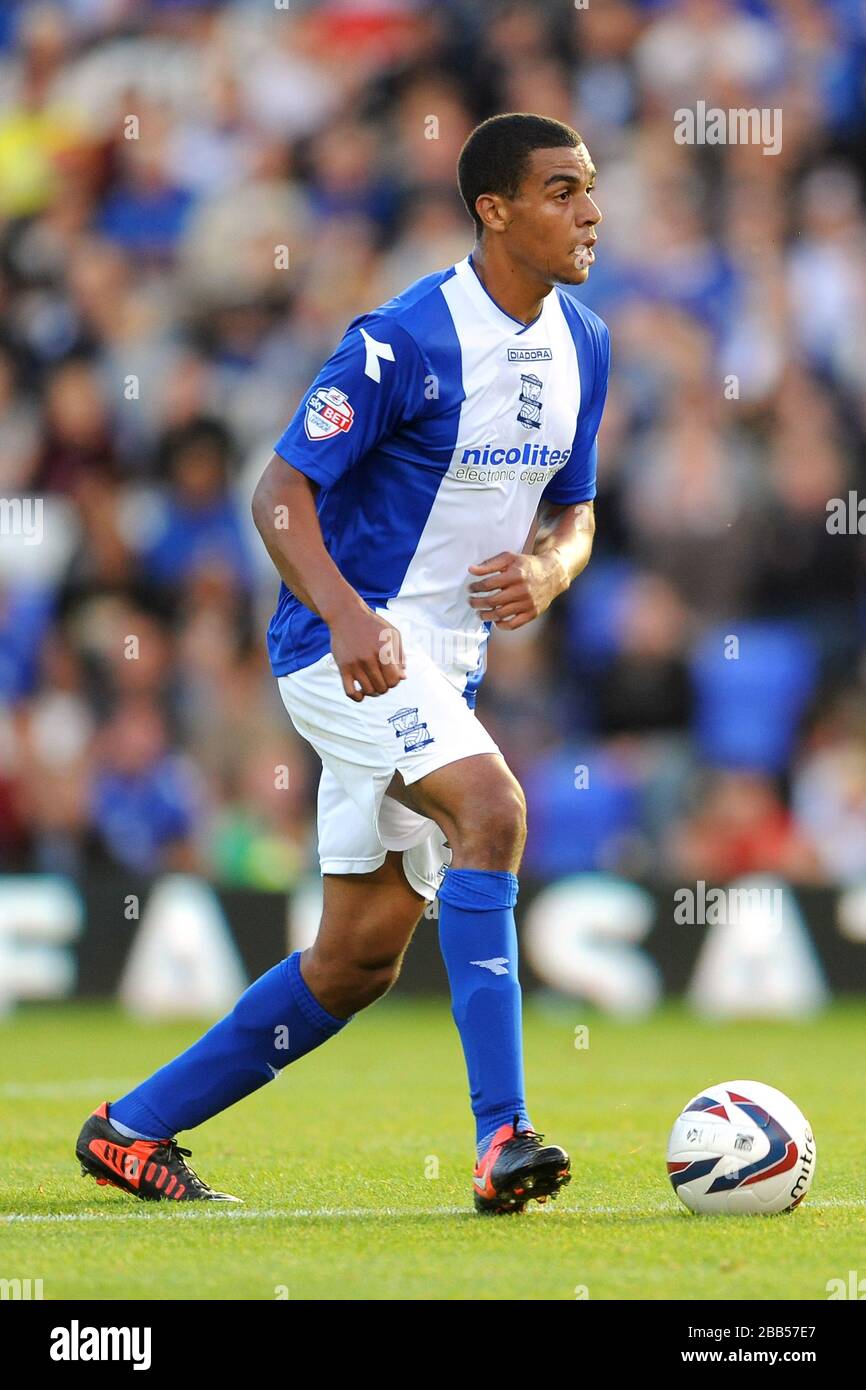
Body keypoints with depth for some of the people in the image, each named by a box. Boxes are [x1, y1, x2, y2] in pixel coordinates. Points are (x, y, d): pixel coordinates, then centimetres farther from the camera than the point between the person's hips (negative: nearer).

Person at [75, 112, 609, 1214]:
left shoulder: (582, 345, 7)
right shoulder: (403, 340, -16)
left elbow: (573, 510, 17)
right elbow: (280, 492, -16)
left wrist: (546, 569, -8)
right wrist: (345, 612, -33)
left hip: (445, 665, 8)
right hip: (350, 641, -8)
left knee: (361, 958, 6)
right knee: (491, 806, -30)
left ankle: (133, 1129, 18)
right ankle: (500, 1136, -32)